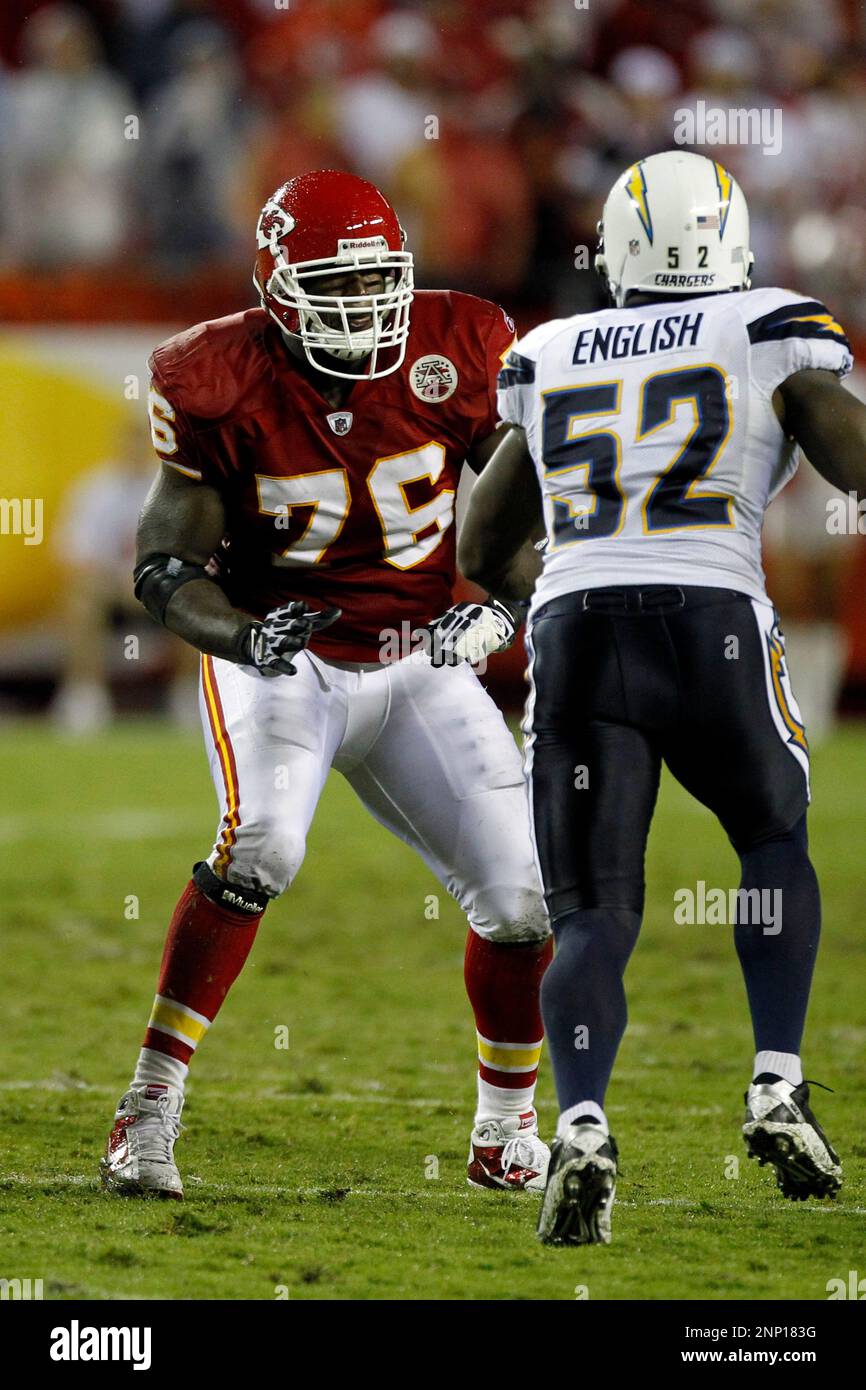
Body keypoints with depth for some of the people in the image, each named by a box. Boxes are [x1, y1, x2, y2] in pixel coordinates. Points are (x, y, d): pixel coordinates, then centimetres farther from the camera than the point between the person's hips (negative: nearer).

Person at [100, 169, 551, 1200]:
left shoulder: (457, 353, -9)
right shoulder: (224, 386, -14)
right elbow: (165, 563, -11)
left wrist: (498, 612, -23)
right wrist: (244, 635, -31)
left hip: (417, 663, 3)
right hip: (279, 659, -3)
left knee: (523, 895, -7)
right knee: (262, 843, -31)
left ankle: (507, 1132, 18)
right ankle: (151, 1105, -22)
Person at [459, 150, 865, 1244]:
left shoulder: (549, 360, 21)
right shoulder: (771, 336, 9)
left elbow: (478, 556, 28)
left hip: (573, 633, 2)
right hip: (711, 627, -2)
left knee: (592, 917, 4)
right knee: (777, 840, 25)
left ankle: (582, 1128, -23)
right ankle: (778, 1087, 9)